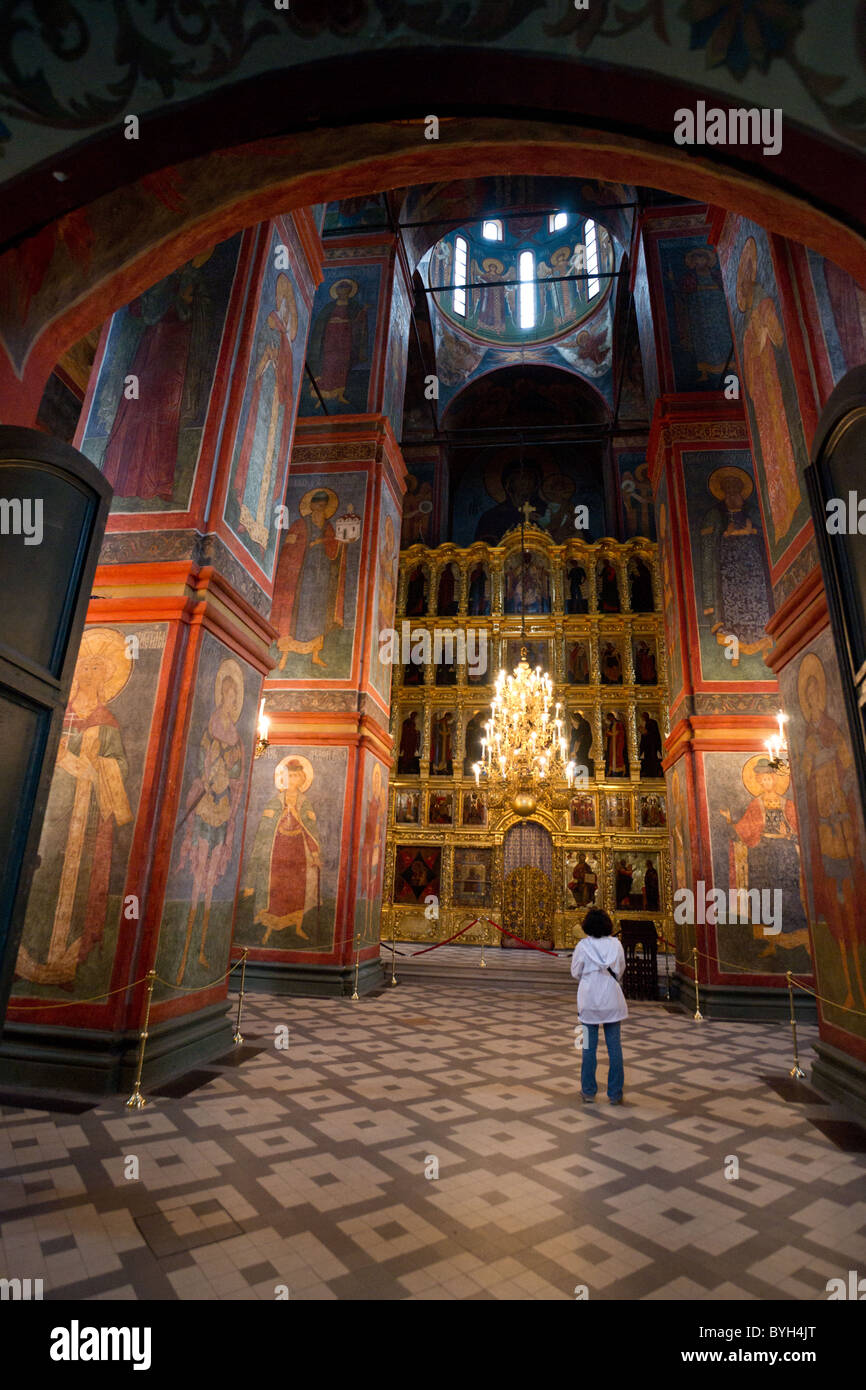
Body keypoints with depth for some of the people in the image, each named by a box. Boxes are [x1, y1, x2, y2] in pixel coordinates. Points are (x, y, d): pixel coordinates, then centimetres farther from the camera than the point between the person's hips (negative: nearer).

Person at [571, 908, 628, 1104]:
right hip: (612, 1000, 2)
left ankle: (588, 1091, 19)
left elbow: (575, 973, -2)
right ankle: (615, 1094, 17)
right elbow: (621, 970, 7)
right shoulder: (615, 944, -4)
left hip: (589, 1000, -1)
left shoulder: (583, 945, -11)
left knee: (589, 1047, 9)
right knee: (614, 1046, 10)